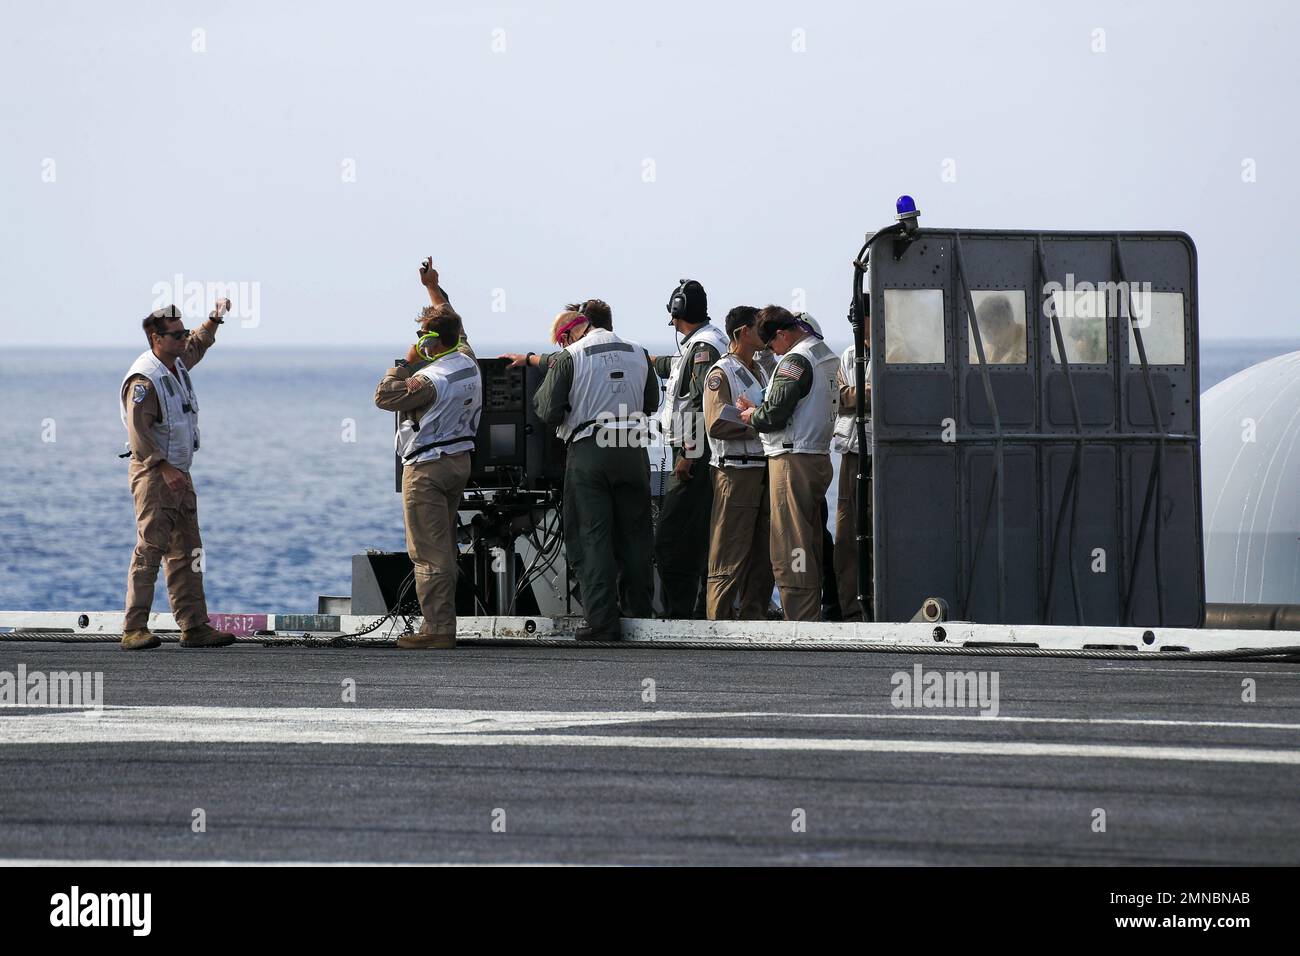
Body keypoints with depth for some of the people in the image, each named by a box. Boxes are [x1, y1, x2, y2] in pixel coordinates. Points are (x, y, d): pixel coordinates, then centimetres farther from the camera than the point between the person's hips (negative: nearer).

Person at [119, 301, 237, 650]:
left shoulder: (177, 363, 11)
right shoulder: (144, 379, -17)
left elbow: (197, 345, 36)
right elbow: (138, 431, -23)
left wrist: (214, 319, 23)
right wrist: (164, 468, -26)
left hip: (178, 473, 9)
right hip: (153, 473, -9)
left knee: (186, 554, 9)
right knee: (150, 549, -13)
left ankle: (194, 627, 12)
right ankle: (134, 630, -15)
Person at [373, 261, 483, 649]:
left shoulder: (430, 379, -22)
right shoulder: (467, 362, 3)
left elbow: (385, 397, -17)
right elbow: (452, 324, 21)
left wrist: (407, 362, -9)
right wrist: (433, 288, 29)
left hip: (427, 467, -9)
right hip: (460, 460, 9)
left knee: (429, 551, -7)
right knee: (446, 544, 15)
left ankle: (436, 628, -10)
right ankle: (445, 623, 18)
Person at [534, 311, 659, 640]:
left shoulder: (568, 358, -5)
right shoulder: (638, 354, 9)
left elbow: (549, 412, -7)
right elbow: (651, 404, 18)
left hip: (588, 452, -4)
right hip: (633, 450, 4)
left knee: (592, 537, 0)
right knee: (634, 534, 14)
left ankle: (602, 622, -5)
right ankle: (638, 610, 19)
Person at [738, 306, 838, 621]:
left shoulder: (795, 361, -14)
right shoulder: (825, 357, 15)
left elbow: (775, 415, -18)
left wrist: (751, 417, 3)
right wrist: (758, 409, 16)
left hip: (793, 461, -10)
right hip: (819, 456, 10)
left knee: (790, 549, -7)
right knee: (811, 545, 14)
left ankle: (799, 622, -9)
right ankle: (812, 614, 17)